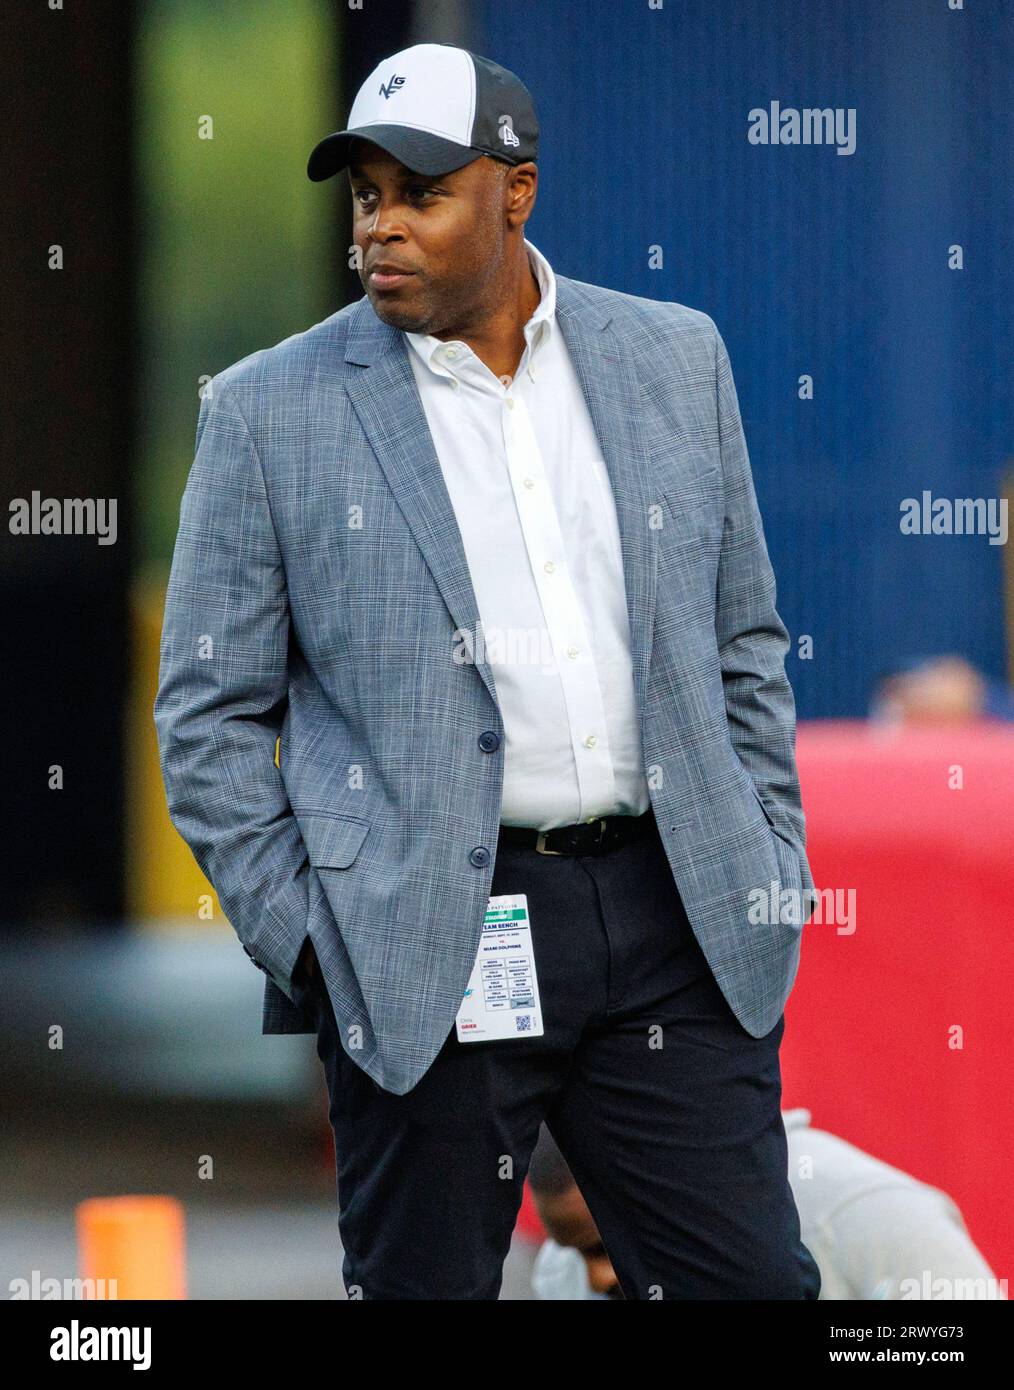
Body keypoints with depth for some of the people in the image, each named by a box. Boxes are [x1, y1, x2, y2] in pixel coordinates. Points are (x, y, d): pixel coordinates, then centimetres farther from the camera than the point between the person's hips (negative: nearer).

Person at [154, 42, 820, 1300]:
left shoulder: (675, 360, 9)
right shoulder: (270, 413, 0)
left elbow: (744, 639, 17)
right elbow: (208, 712, 3)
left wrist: (770, 869, 9)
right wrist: (302, 938, -5)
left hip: (670, 915, 2)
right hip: (428, 952, -2)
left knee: (751, 1283, 0)